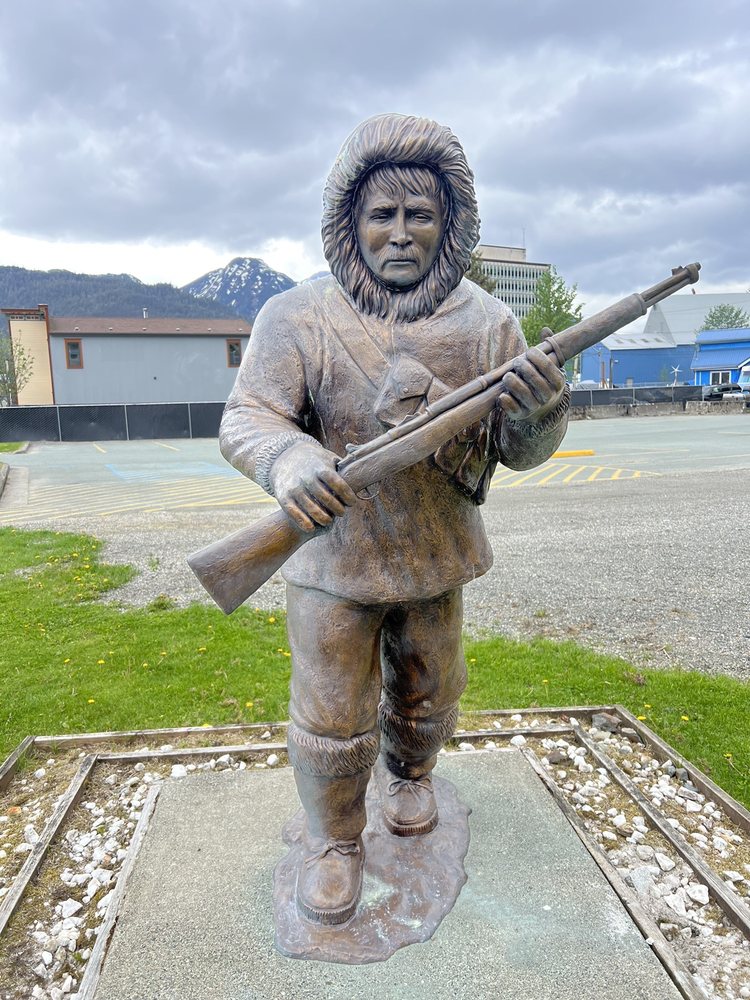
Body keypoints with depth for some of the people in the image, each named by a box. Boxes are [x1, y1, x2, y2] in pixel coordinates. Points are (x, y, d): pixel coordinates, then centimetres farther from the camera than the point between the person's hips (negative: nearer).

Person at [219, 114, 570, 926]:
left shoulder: (487, 324, -6)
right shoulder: (298, 319, -13)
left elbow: (517, 451, -7)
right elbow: (245, 418, -18)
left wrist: (540, 410, -31)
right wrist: (289, 460, -41)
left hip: (435, 556, 3)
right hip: (332, 557, -2)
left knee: (427, 695, 23)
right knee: (332, 719, 8)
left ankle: (409, 775, 55)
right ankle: (333, 841, 36)